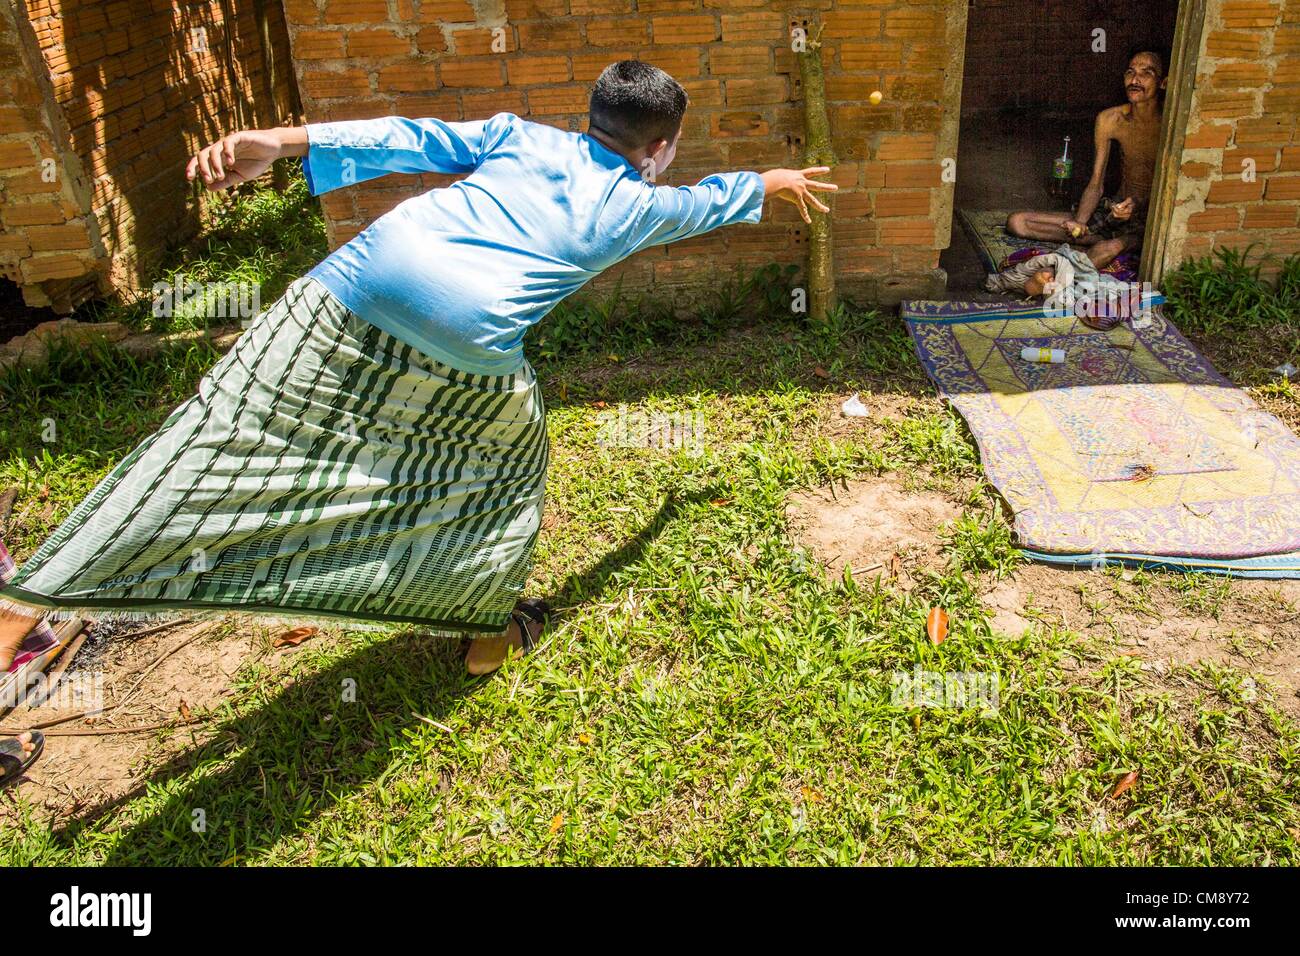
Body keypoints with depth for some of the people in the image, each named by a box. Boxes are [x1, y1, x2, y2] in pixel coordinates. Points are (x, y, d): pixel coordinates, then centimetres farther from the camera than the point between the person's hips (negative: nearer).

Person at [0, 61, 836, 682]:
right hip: (472, 353, -3)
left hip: (361, 284, 3)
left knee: (226, 440, 5)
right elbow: (713, 198, 41)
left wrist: (283, 141, 4)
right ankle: (492, 628, 38)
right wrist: (777, 181, 61)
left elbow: (416, 138, 12)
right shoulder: (637, 206, 21)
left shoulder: (524, 139, 24)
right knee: (515, 462, 26)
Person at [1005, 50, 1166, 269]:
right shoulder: (1110, 119, -1)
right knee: (1016, 222, -7)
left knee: (1112, 248, -44)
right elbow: (1095, 184, 0)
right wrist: (1079, 222, -19)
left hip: (1149, 218, -6)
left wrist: (1137, 204, -31)